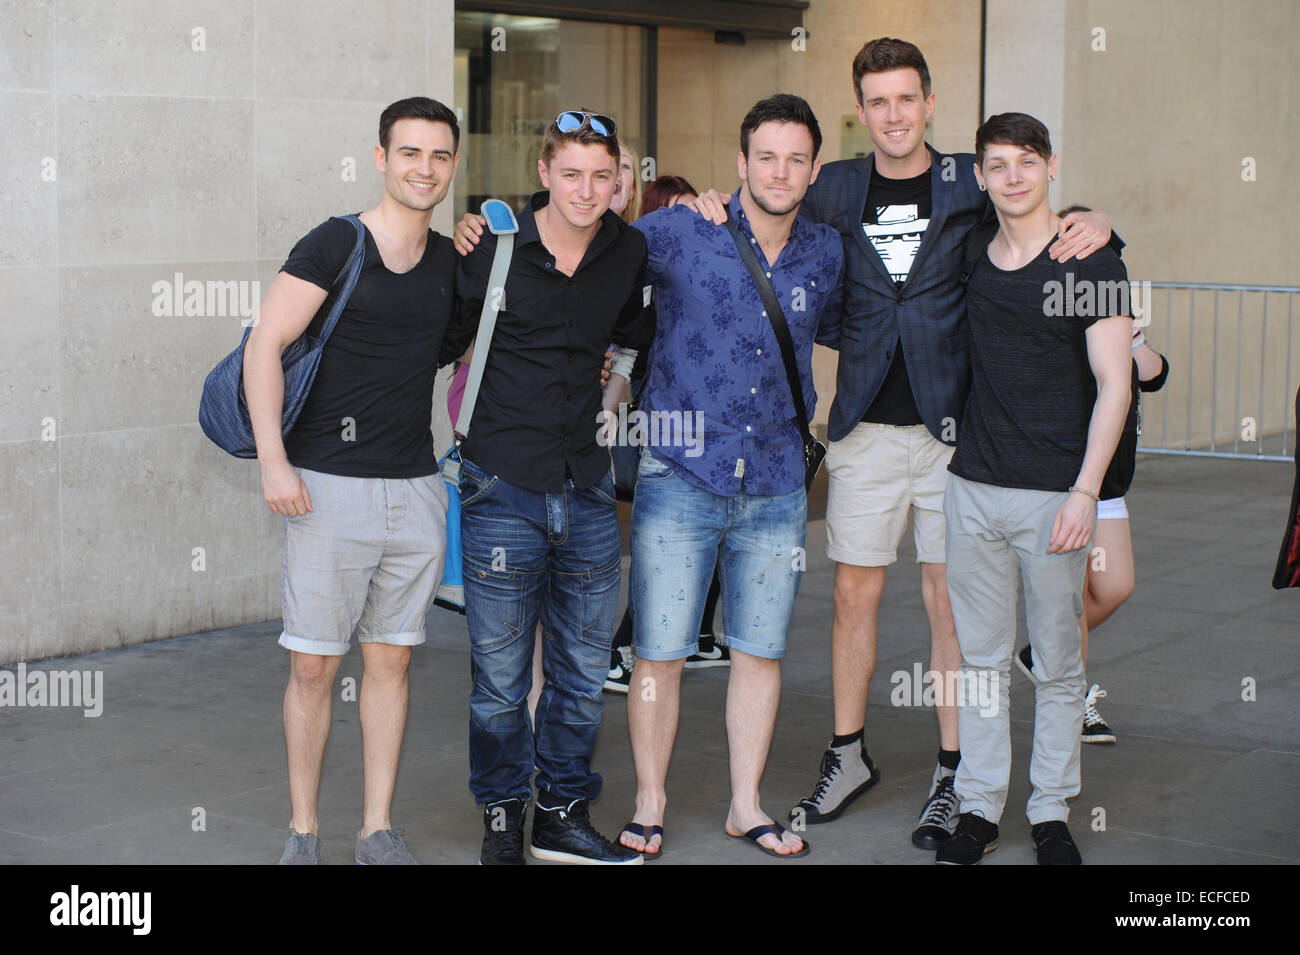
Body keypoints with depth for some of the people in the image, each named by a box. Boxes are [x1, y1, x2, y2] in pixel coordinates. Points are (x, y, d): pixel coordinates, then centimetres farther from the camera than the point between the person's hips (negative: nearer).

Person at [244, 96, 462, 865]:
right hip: (330, 486, -5)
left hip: (416, 487, 5)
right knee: (314, 665, -1)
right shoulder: (335, 245, -6)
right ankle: (303, 832, 13)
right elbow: (265, 347, -10)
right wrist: (273, 459, -18)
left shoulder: (452, 260, 11)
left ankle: (379, 831, 18)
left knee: (392, 659, 9)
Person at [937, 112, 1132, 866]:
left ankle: (1053, 811, 17)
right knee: (981, 658, 8)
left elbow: (1114, 385, -7)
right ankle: (980, 808, 18)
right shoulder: (972, 257, 8)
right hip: (974, 486, 4)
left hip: (1055, 492, -4)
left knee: (1058, 663, 5)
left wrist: (1086, 491, -15)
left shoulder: (1091, 262, -5)